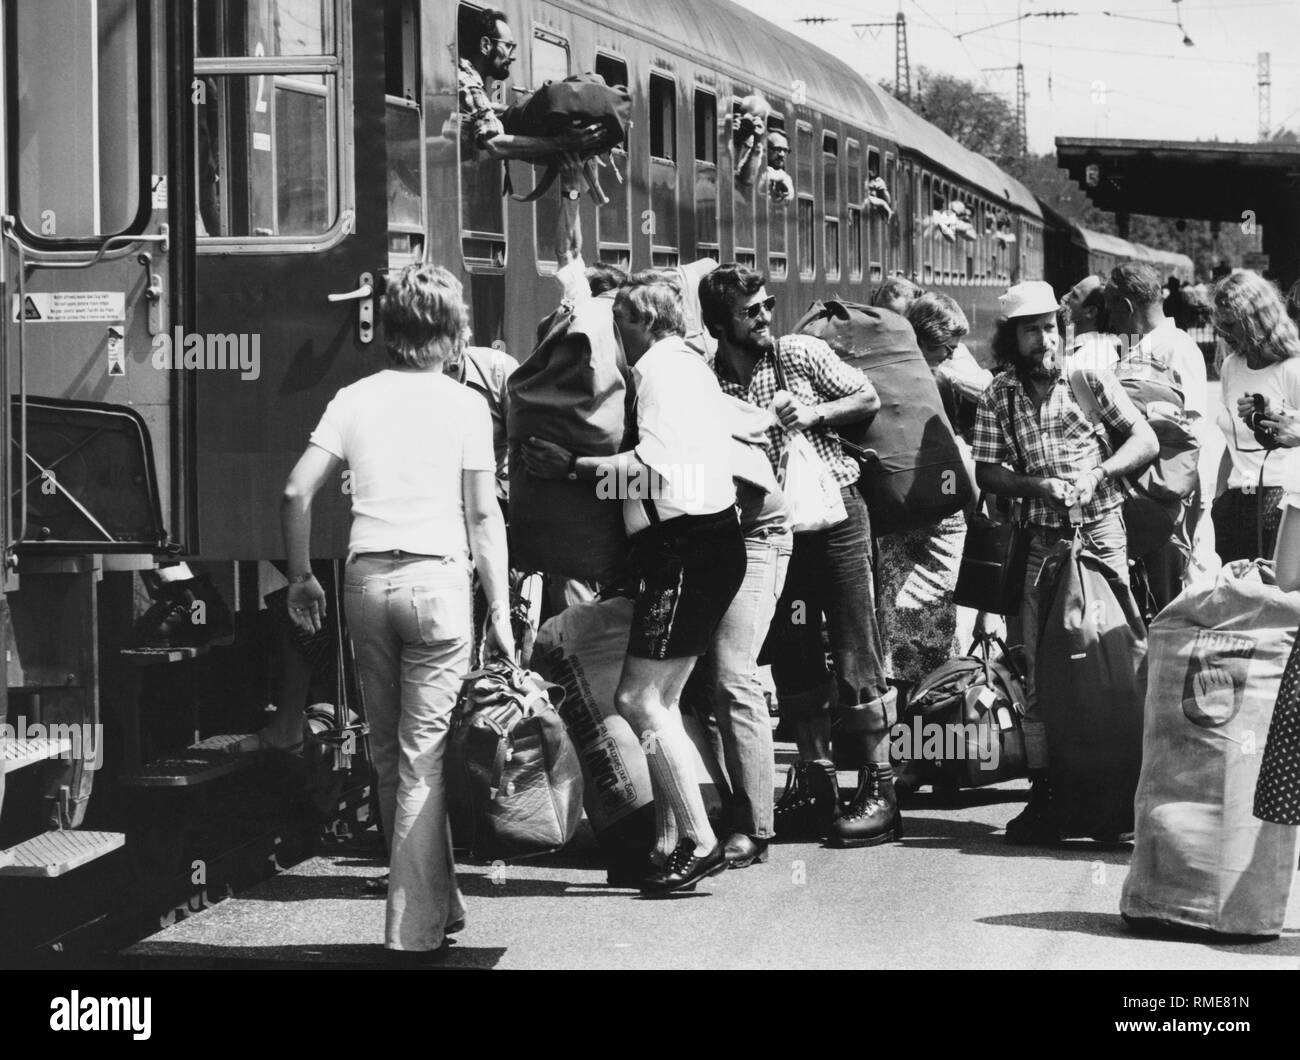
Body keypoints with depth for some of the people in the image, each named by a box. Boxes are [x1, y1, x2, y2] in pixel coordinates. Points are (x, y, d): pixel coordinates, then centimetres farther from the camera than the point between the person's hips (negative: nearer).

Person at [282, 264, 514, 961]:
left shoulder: (355, 399, 7)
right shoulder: (465, 405, 0)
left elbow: (297, 491, 1)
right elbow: (484, 515, -3)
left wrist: (301, 578, 11)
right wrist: (500, 611, 0)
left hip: (366, 580, 3)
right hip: (436, 578, -3)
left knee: (389, 754, 14)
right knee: (423, 756, -2)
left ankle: (439, 902, 24)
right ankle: (415, 923, -3)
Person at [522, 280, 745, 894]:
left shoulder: (662, 369, -8)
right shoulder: (686, 367, 23)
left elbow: (654, 465, -19)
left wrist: (573, 467, -14)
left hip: (688, 547, -10)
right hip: (696, 547, 10)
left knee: (638, 699, -11)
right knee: (659, 700, 12)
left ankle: (700, 842, -10)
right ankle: (669, 841, 14)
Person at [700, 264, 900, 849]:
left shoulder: (802, 353, -3)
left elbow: (869, 398, 3)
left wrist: (817, 413, -11)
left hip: (835, 512, -3)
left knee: (855, 653, -5)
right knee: (792, 657, 8)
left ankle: (879, 788, -2)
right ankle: (815, 785, 18)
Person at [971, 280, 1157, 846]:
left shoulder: (1090, 379, 3)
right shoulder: (999, 395, 5)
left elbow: (1145, 441, 3)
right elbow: (986, 472, 3)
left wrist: (1096, 473, -12)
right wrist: (1038, 485, -14)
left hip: (1101, 530, -1)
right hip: (1039, 539, 1)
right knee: (1038, 668, -2)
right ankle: (1043, 793, 0)